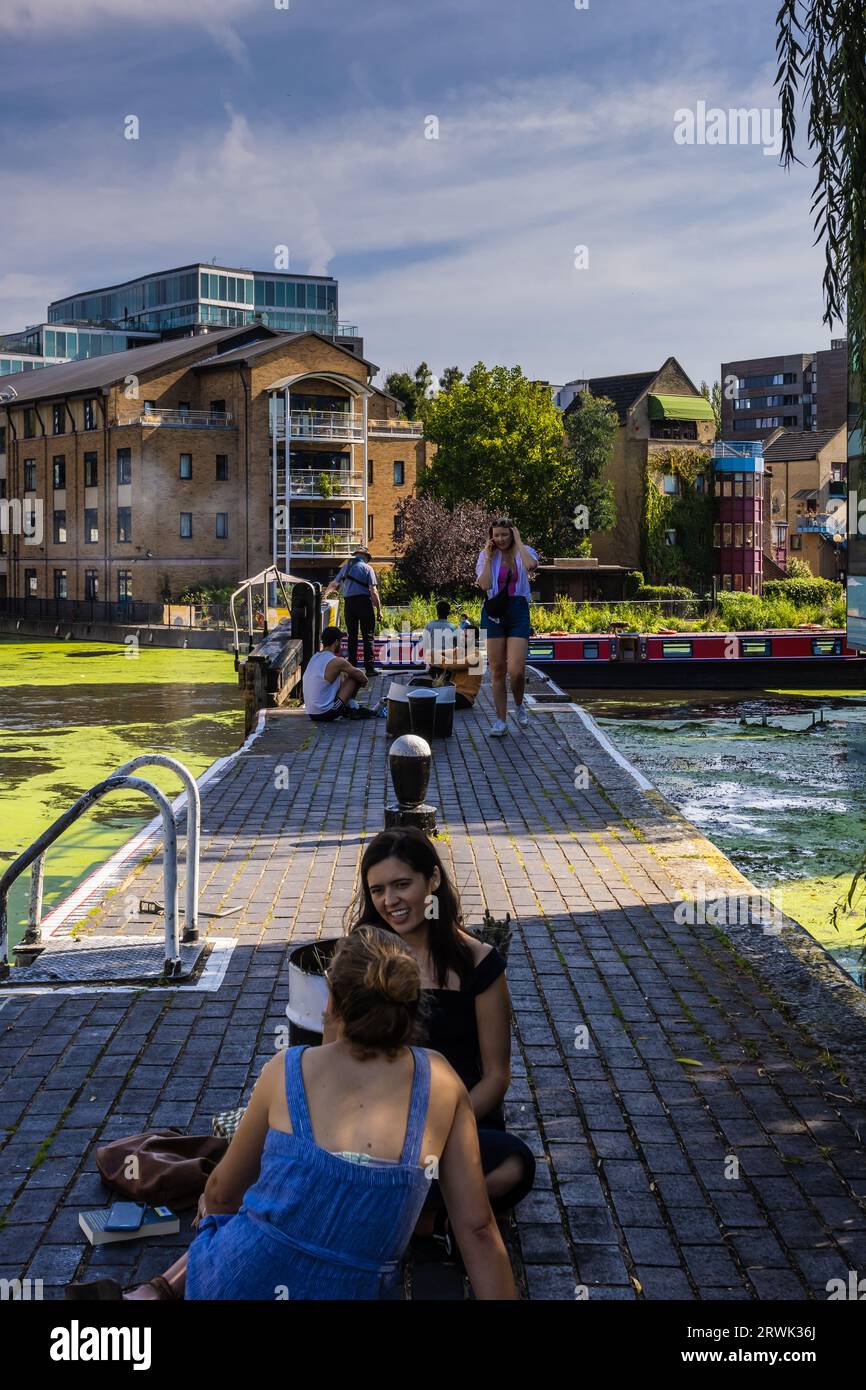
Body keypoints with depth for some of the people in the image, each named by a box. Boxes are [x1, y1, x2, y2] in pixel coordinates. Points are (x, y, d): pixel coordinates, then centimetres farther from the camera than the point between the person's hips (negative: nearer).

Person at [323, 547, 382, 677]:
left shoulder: (345, 567, 15)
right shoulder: (367, 568, 0)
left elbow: (334, 584, 28)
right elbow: (373, 591, -9)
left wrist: (325, 594, 47)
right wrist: (379, 609, -5)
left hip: (348, 603, 5)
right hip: (364, 602, -5)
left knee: (352, 636, 11)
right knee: (368, 636, -3)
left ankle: (352, 667, 11)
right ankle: (369, 667, -8)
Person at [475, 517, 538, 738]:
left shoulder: (524, 552, 3)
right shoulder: (486, 556, 4)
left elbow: (531, 565, -23)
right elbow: (484, 585, -12)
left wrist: (518, 541, -11)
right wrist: (489, 557, -7)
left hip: (518, 612, -1)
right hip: (493, 612, 1)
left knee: (516, 670, -11)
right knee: (497, 670, 2)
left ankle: (519, 705, 21)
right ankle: (500, 721, 11)